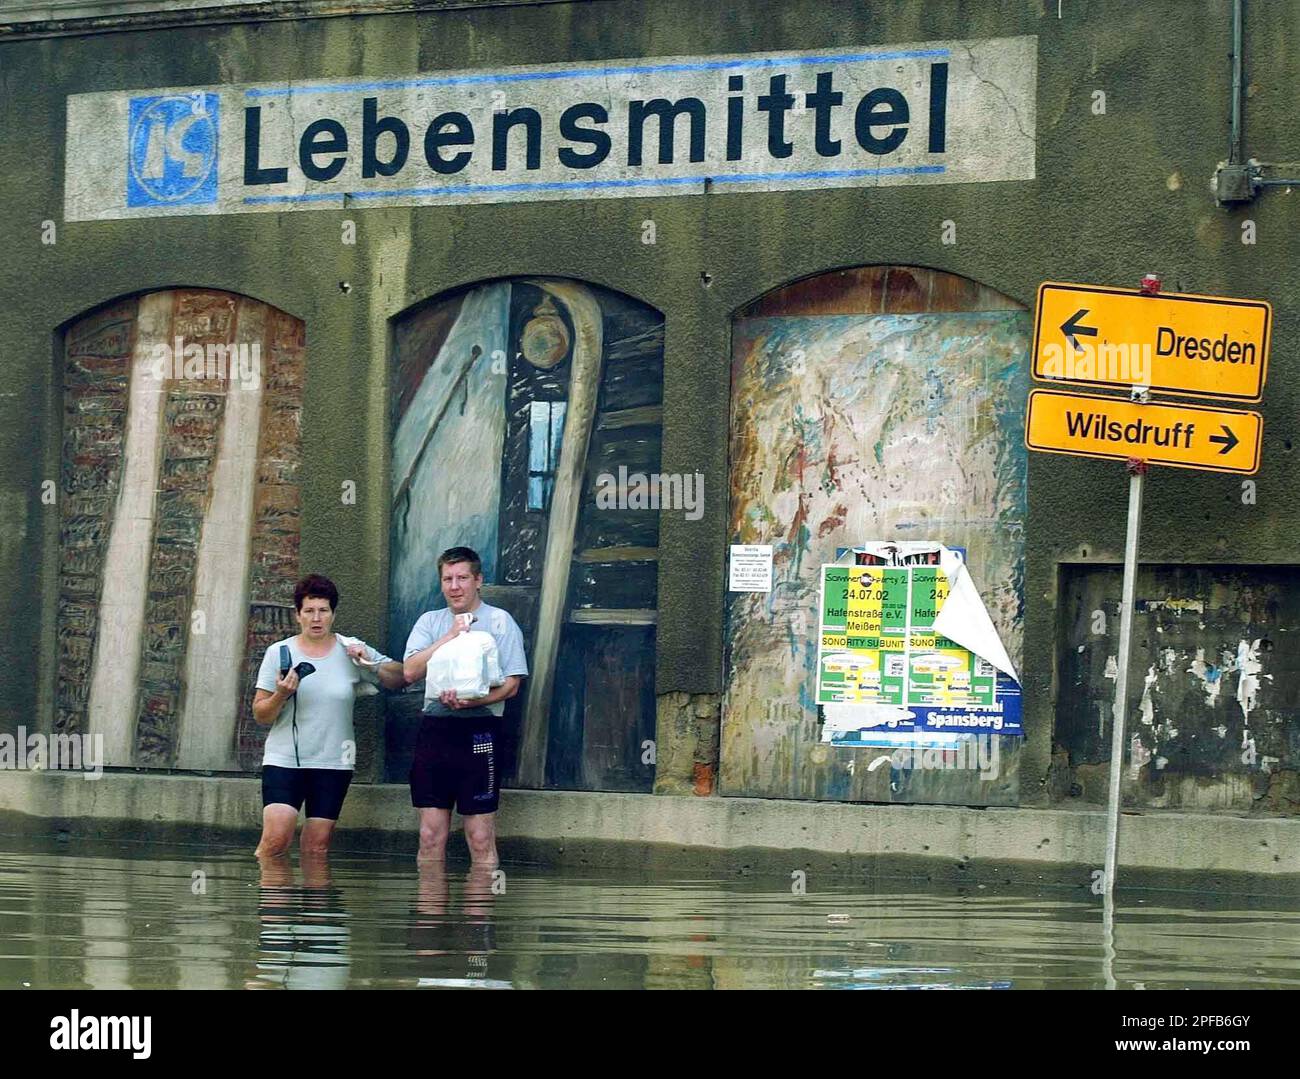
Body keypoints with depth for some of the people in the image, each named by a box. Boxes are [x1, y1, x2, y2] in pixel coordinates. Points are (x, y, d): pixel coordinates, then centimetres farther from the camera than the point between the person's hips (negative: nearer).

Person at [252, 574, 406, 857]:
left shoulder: (351, 650, 5)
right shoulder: (279, 653, 2)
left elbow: (399, 679, 8)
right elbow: (260, 715, 3)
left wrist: (371, 665, -9)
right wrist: (280, 696, -17)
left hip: (333, 762, 2)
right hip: (284, 758, -1)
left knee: (316, 848, 0)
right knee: (276, 839, -17)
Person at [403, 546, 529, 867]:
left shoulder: (499, 621, 2)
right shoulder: (430, 622, 13)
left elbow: (511, 684, -4)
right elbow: (410, 671, -2)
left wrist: (469, 702, -19)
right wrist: (450, 636, -8)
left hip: (479, 731, -4)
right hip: (435, 728, 4)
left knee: (481, 839, -4)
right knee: (430, 837, 4)